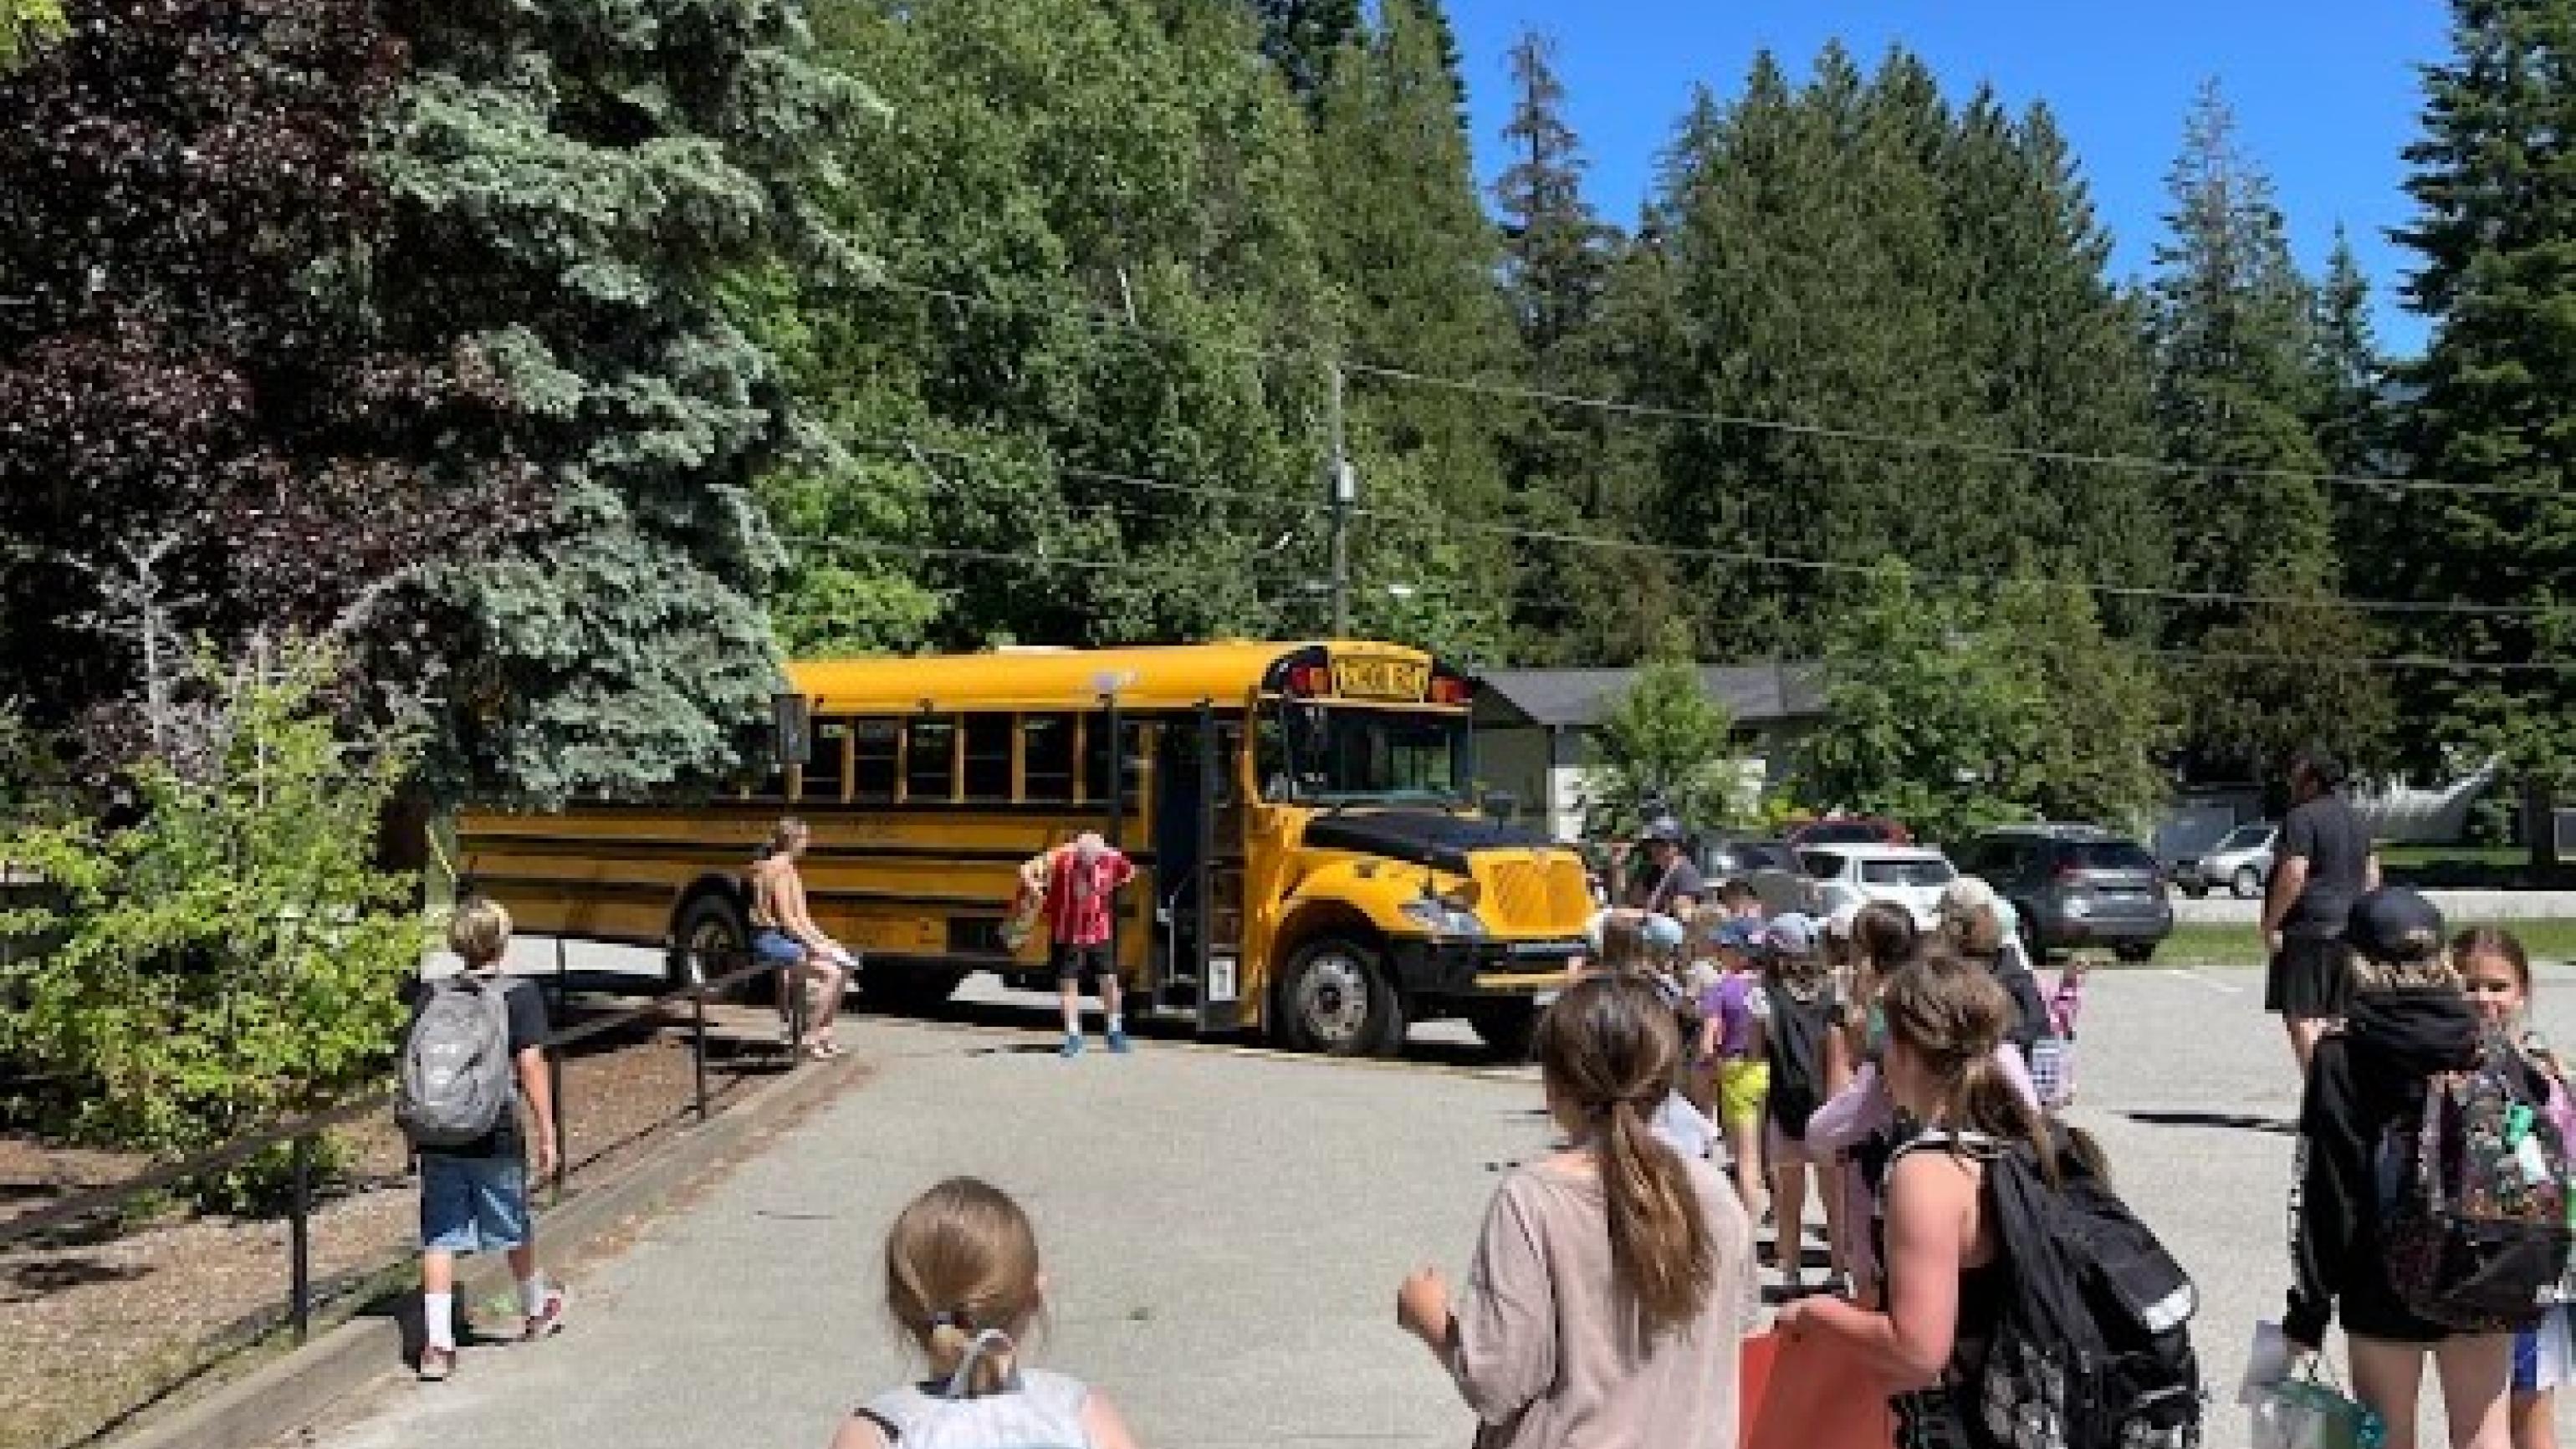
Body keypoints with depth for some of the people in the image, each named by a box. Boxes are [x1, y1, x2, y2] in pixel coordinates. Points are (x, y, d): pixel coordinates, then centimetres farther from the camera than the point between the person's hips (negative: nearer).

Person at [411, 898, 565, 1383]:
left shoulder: (428, 995, 3)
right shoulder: (519, 995, -9)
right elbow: (530, 1065, -12)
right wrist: (546, 1133, -7)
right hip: (496, 1138, -2)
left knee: (439, 1238, 6)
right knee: (515, 1230, 16)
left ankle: (436, 1344, 1)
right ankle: (537, 1311, 37)